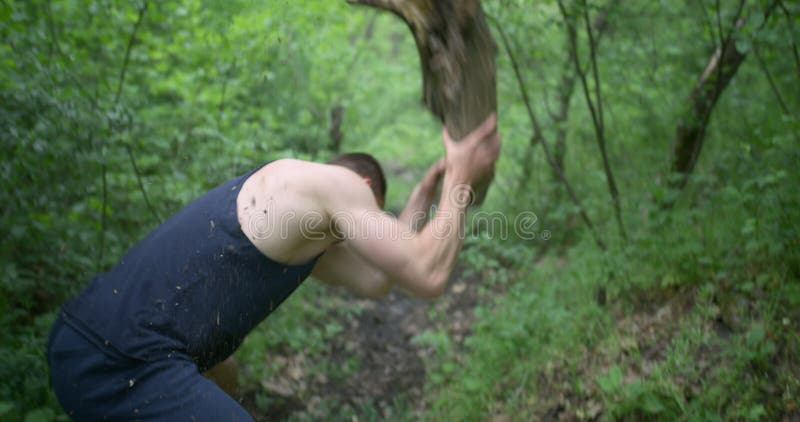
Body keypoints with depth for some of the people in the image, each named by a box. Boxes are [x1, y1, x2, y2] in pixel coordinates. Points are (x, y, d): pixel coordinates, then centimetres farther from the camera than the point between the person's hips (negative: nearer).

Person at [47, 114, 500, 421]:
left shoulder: (281, 197, 24)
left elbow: (374, 281, 23)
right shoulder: (336, 181, -2)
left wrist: (422, 195, 31)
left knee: (219, 371, 38)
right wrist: (460, 178, 11)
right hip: (122, 368, -11)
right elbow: (428, 277, -2)